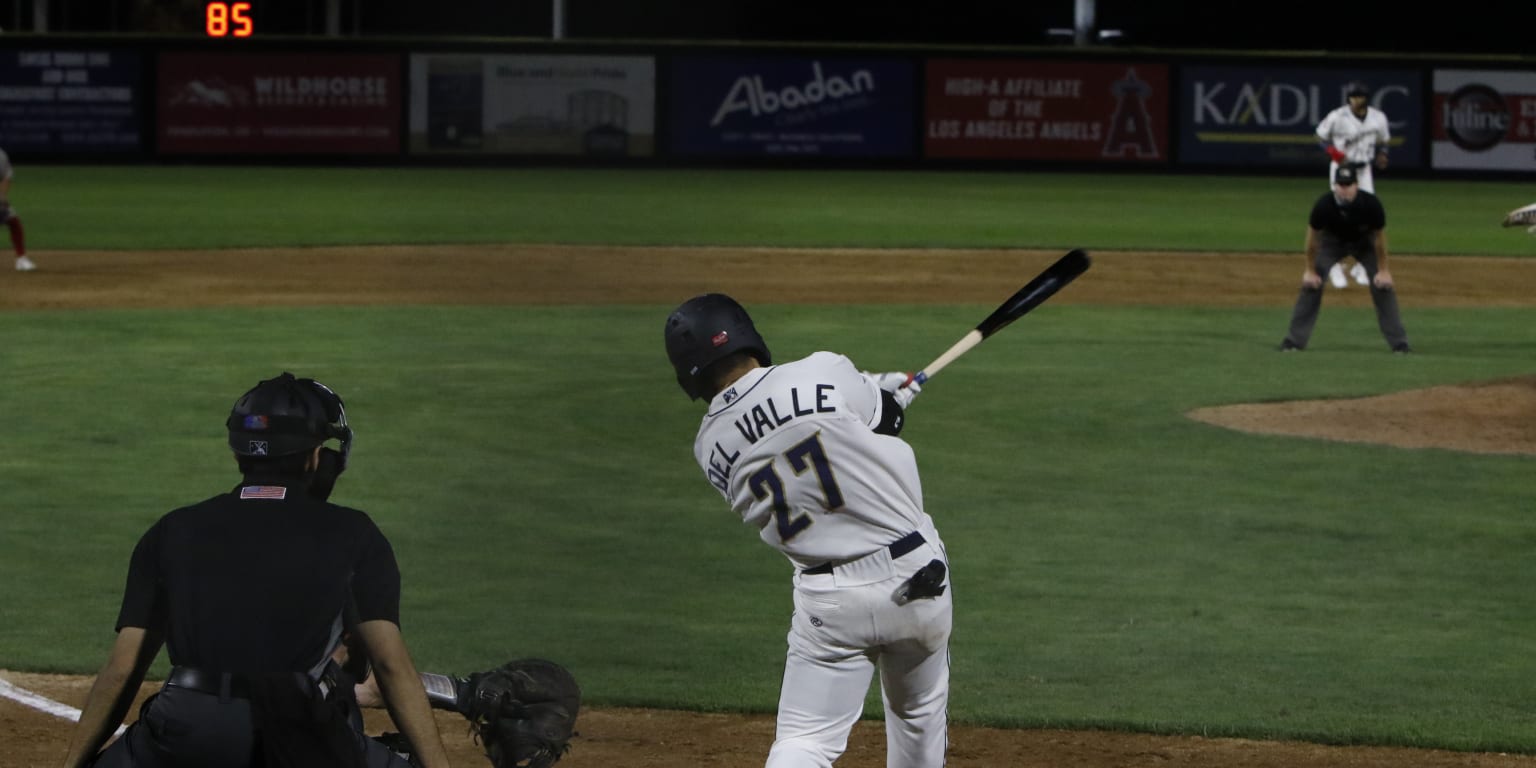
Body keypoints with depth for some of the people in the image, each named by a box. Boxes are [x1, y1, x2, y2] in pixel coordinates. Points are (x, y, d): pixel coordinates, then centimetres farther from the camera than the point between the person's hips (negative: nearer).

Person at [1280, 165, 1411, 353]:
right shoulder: (1324, 205, -34)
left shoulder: (1371, 204, -35)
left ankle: (1399, 342, -1)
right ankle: (1295, 339, -2)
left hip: (1364, 242, 0)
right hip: (1333, 240, 0)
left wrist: (1383, 270, -11)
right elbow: (1313, 237, -17)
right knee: (1311, 283, -11)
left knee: (1384, 285, -10)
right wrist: (1310, 271, -10)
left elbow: (1379, 237, -18)